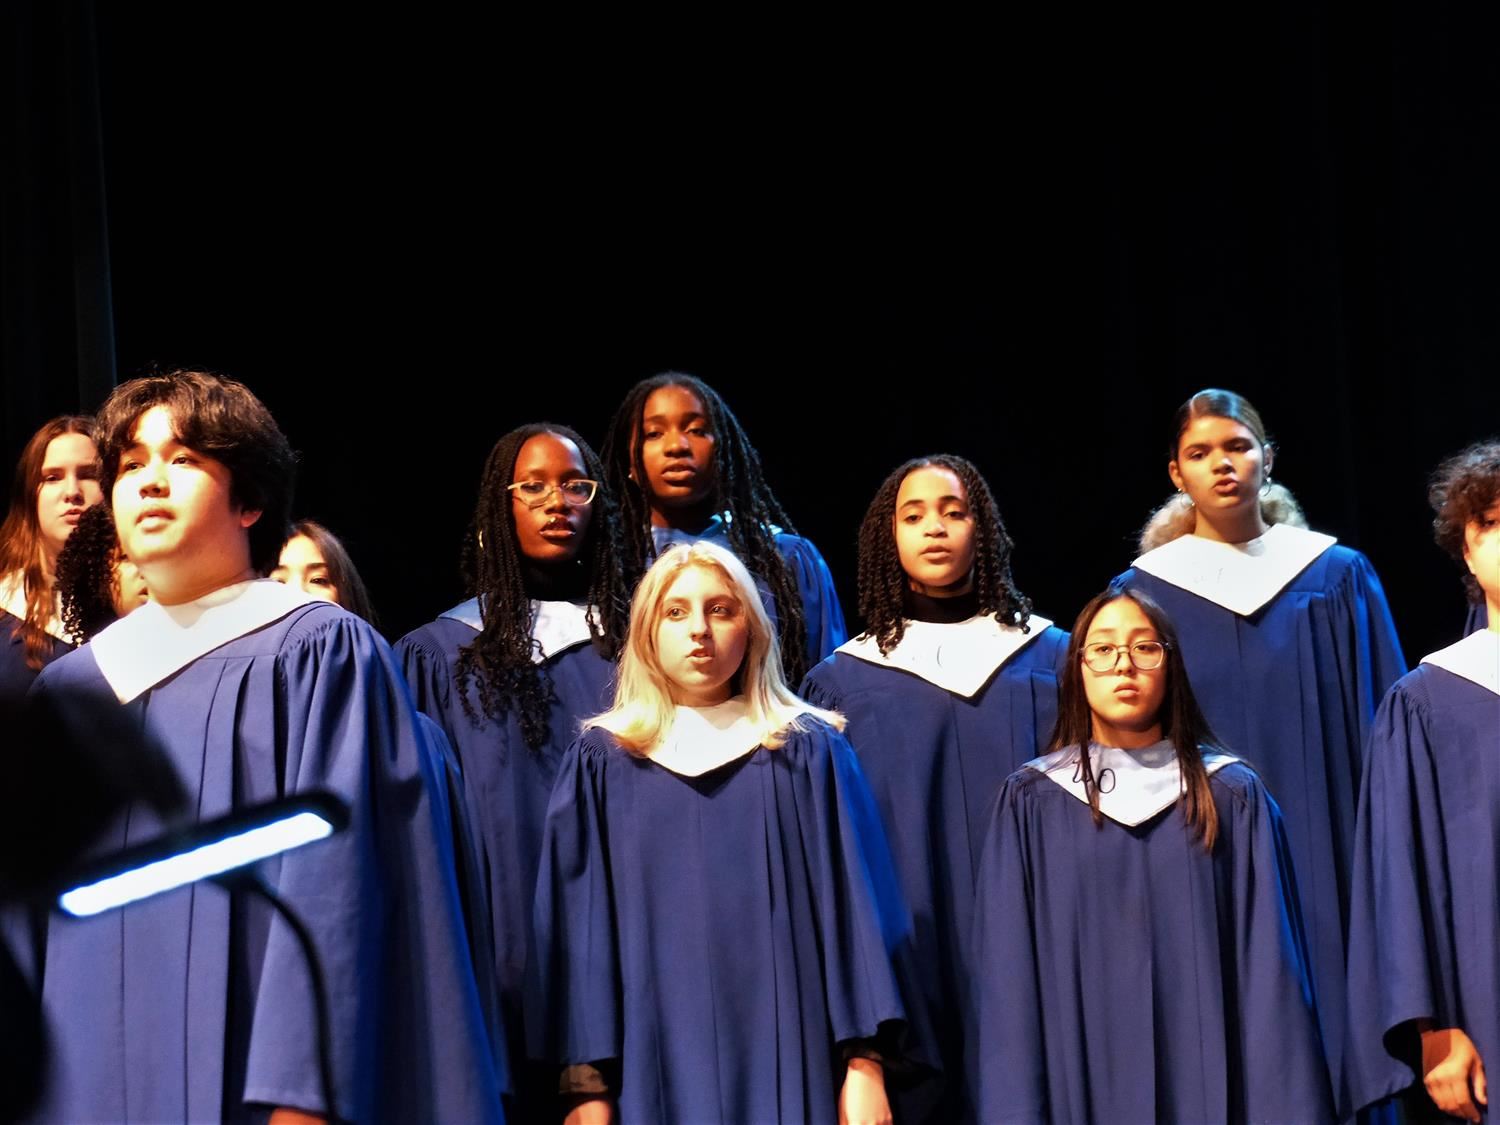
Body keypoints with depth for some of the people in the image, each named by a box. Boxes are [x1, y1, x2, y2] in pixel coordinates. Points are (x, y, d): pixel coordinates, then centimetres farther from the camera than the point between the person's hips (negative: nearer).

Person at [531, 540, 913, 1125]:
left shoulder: (809, 752, 6)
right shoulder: (603, 762, 6)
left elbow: (852, 908, 1)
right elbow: (579, 926, 3)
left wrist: (865, 1062, -8)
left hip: (787, 1065, 0)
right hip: (654, 1067, 0)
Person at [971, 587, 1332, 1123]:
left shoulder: (1233, 798, 4)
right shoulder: (1030, 804, 4)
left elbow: (1269, 966, 0)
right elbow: (1009, 972, 0)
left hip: (1207, 1080, 0)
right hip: (1080, 1079, 0)